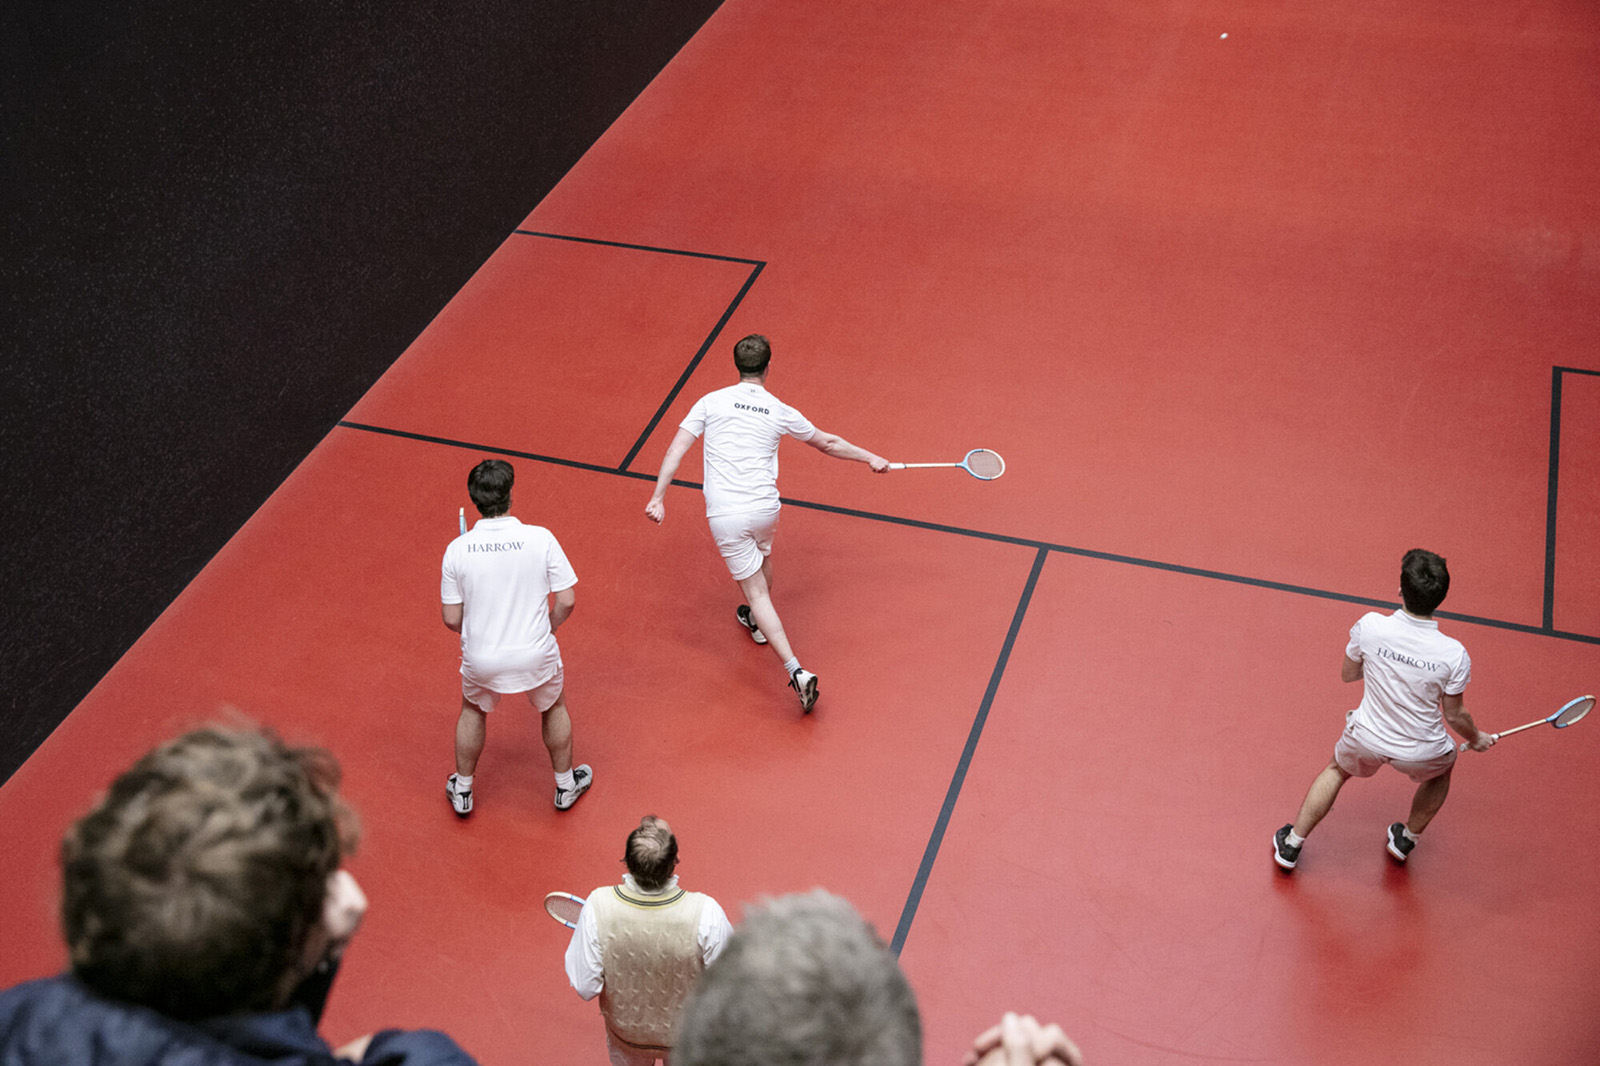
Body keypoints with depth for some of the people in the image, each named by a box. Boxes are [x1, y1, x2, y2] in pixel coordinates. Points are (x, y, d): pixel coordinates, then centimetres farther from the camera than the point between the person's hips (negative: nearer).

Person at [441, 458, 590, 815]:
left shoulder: (457, 549, -12)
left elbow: (452, 619, -5)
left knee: (473, 712, 31)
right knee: (554, 708, 29)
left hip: (481, 660, 1)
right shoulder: (540, 539, -15)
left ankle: (462, 790, 44)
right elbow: (567, 600, -11)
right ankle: (566, 785, 44)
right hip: (536, 655, -1)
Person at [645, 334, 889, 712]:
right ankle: (756, 622, 58)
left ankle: (797, 671, -11)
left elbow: (676, 449, -6)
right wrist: (869, 458, 28)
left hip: (725, 515, -2)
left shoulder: (711, 402, 0)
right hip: (765, 508, 3)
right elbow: (827, 443, 14)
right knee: (762, 553, 36)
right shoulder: (780, 411, 3)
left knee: (756, 592, 0)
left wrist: (658, 497, -4)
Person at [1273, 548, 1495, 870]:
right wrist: (1476, 739, 12)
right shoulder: (1453, 654, -25)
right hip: (1420, 752, -1)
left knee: (1337, 769, 34)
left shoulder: (1370, 626, -24)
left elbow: (1348, 673, -4)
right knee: (1442, 768, 37)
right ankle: (1407, 838, 49)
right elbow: (1454, 714, -9)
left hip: (1366, 738, 1)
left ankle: (1291, 844, 39)